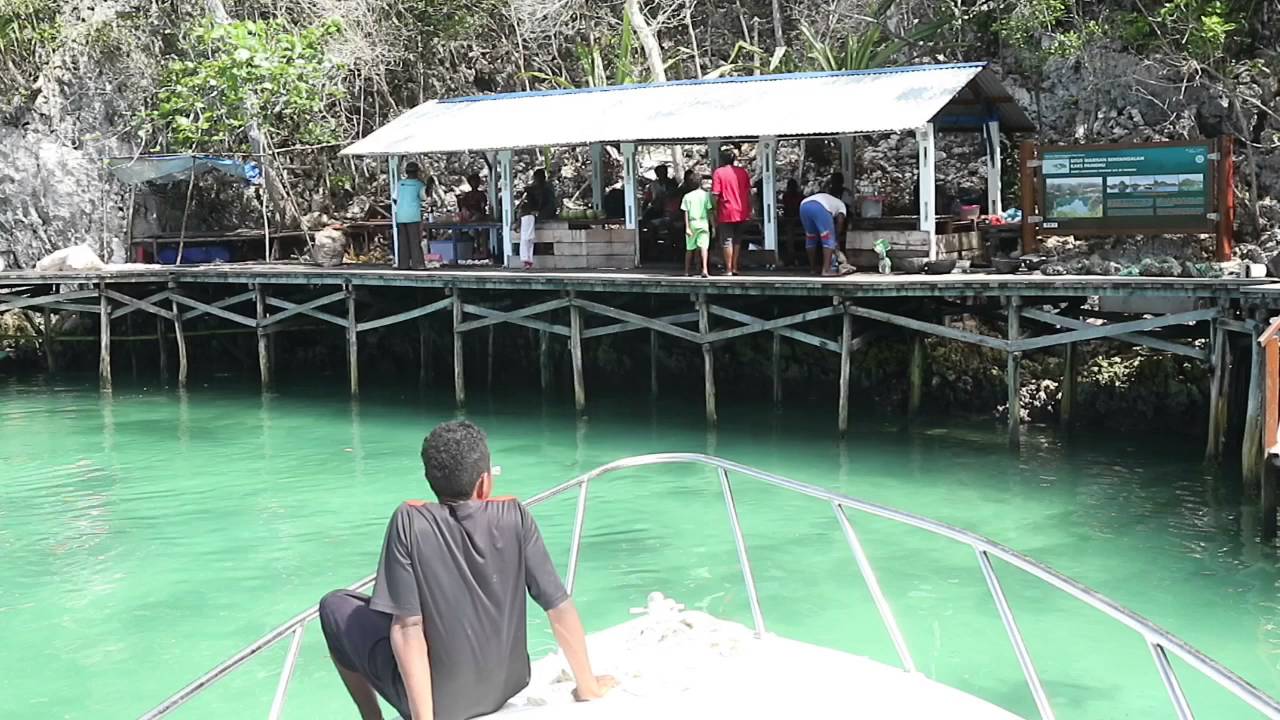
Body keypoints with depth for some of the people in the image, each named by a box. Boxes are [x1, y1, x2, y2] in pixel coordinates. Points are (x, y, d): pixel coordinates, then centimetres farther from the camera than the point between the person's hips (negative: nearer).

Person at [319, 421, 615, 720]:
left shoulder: (410, 522, -16)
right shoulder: (515, 517, -10)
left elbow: (408, 626, -20)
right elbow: (559, 607, -9)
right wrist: (587, 687, 2)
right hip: (505, 690, 4)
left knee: (335, 605, 18)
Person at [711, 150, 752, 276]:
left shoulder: (718, 173, -7)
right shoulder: (742, 172, 6)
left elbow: (715, 194, -12)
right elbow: (749, 193, 8)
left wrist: (715, 211, -4)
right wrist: (749, 210, 14)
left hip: (726, 213, -4)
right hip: (741, 212, 4)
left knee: (727, 241, 1)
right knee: (737, 240, 15)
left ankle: (729, 270, 0)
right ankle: (735, 268, 15)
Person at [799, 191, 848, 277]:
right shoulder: (841, 205, 30)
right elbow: (840, 221, 11)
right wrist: (836, 238, 17)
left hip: (804, 205, 6)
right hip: (819, 207, -6)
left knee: (811, 238, 21)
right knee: (828, 239, 2)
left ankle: (813, 269, 25)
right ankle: (826, 270, -9)